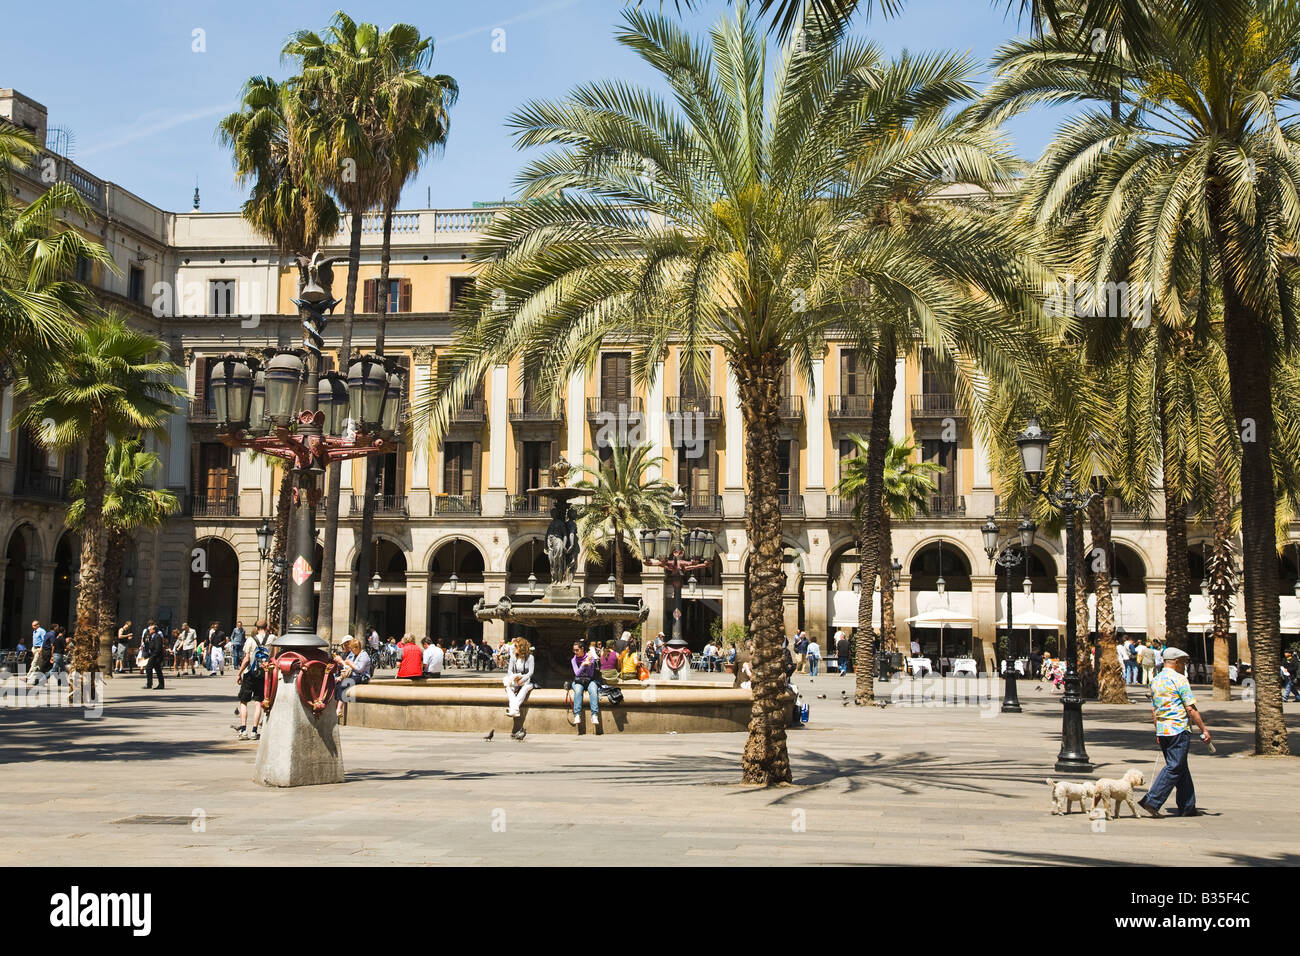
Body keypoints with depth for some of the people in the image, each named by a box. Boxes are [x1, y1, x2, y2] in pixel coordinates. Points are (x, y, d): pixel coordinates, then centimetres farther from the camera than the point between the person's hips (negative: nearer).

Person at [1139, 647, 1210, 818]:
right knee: (1174, 767, -6)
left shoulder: (1155, 681, 14)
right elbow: (1191, 709, -12)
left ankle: (1188, 807, 16)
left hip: (1162, 731, 8)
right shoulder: (1179, 679, -10)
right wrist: (1204, 730, -7)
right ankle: (1151, 801, -14)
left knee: (1181, 768, 14)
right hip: (1179, 730, -8)